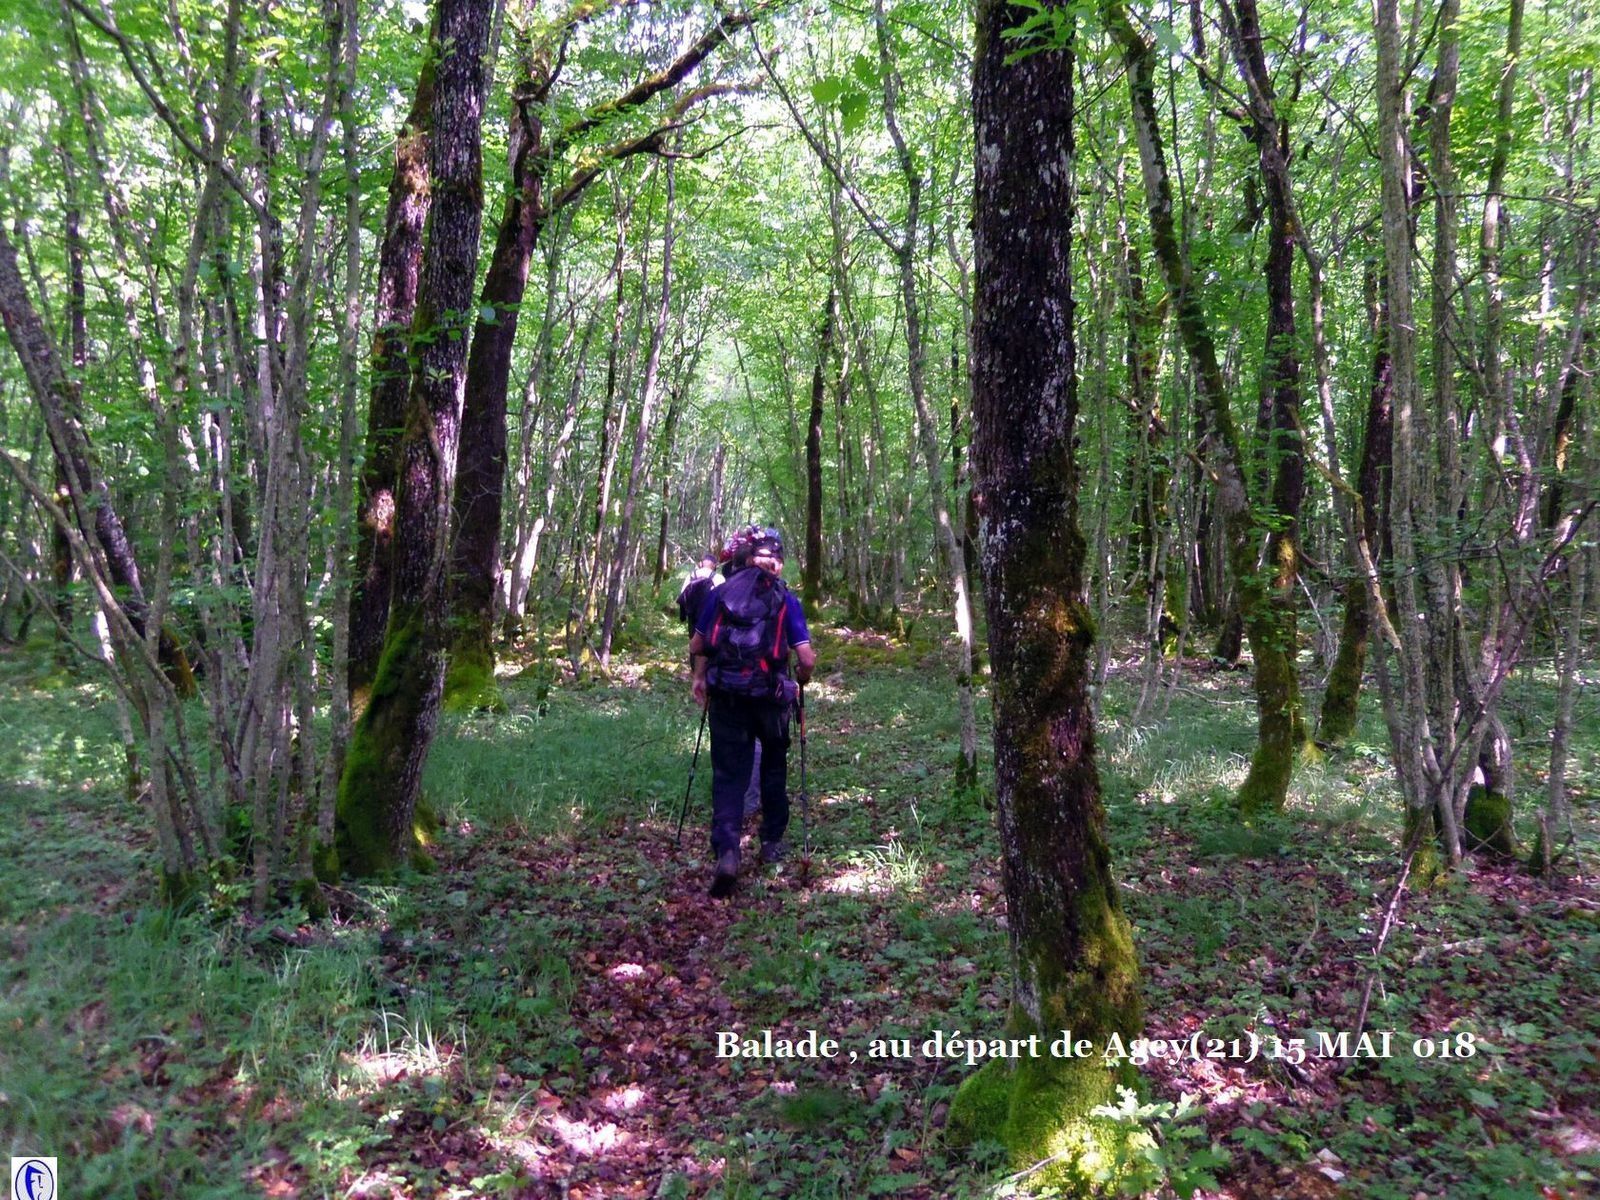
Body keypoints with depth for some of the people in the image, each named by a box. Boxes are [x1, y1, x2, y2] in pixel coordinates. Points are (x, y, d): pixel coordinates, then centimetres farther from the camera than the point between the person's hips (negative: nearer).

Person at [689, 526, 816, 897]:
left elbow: (696, 647, 7)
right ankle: (772, 842, 30)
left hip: (725, 696, 1)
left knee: (728, 774, 2)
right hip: (769, 696, -1)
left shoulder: (719, 594, 3)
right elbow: (807, 659, -9)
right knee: (774, 765, 22)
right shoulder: (786, 600, -3)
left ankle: (726, 850, -17)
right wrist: (800, 678, 12)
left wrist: (700, 676, 24)